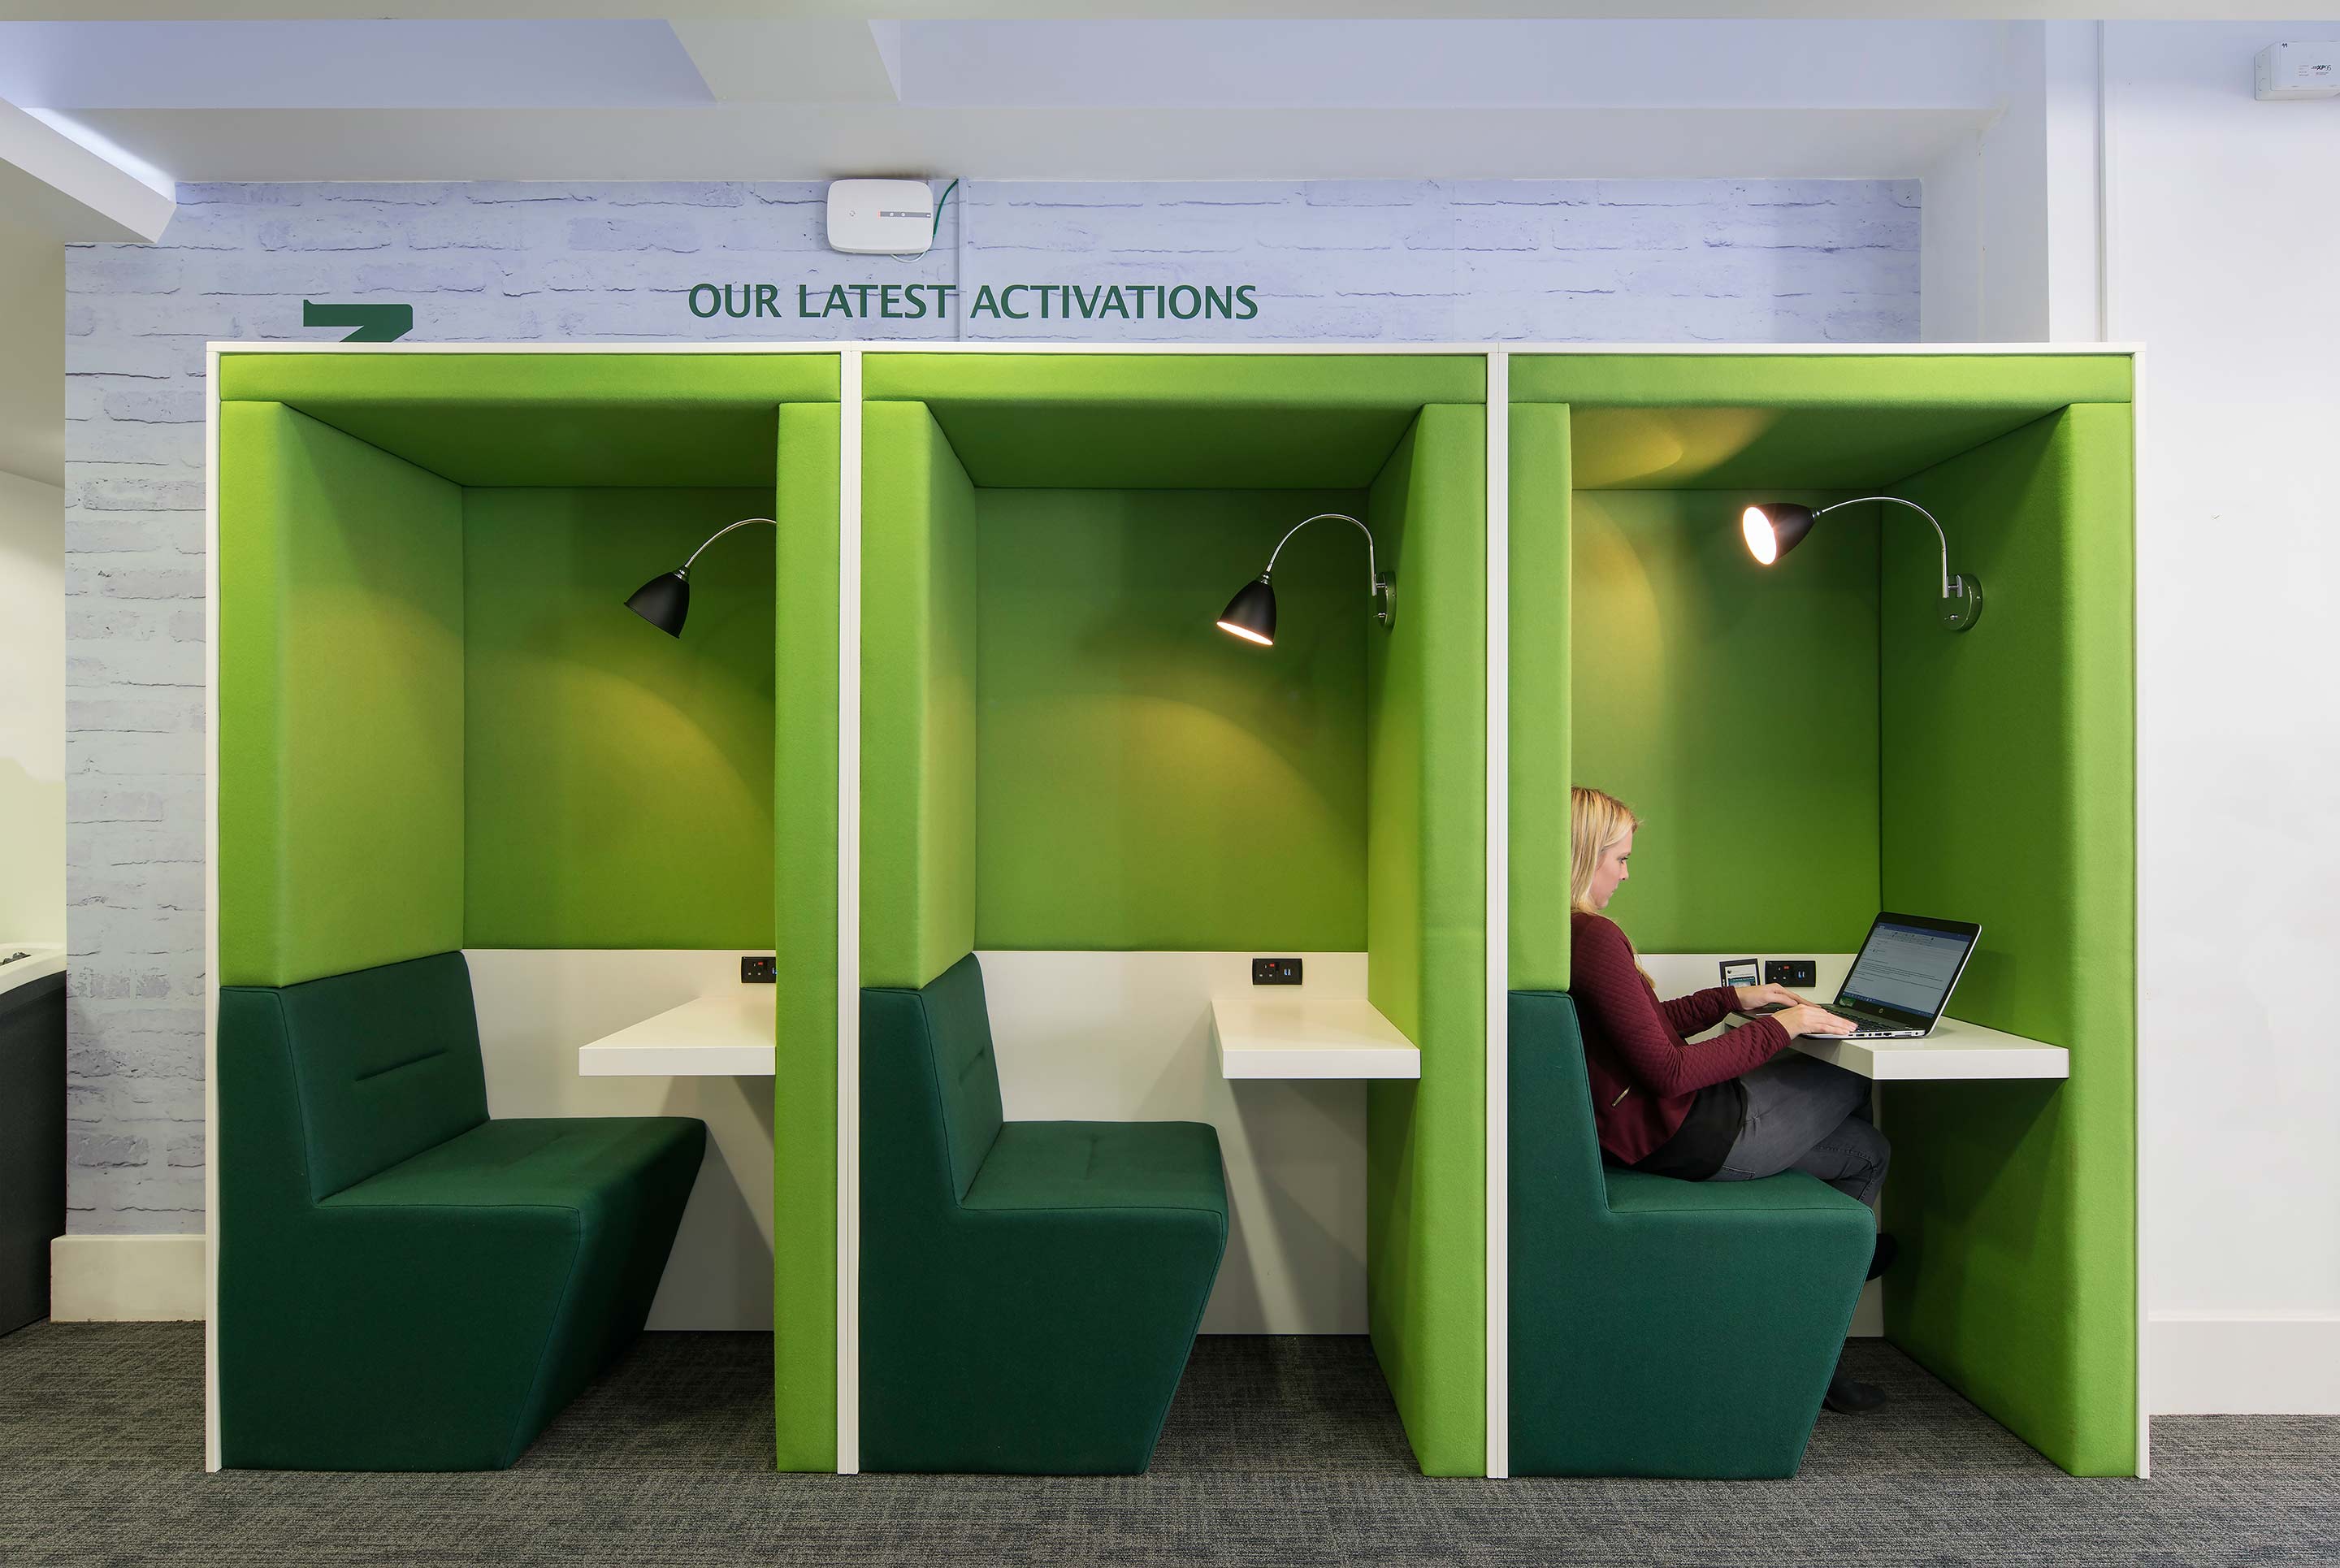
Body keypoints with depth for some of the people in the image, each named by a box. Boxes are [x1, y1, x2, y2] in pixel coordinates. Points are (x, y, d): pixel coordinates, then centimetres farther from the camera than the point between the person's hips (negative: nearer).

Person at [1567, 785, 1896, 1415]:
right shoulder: (1591, 936, -25)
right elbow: (1669, 1071, -24)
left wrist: (1732, 997, 15)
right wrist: (1779, 1027, -13)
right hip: (1680, 1135, -9)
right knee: (1857, 1081, 12)